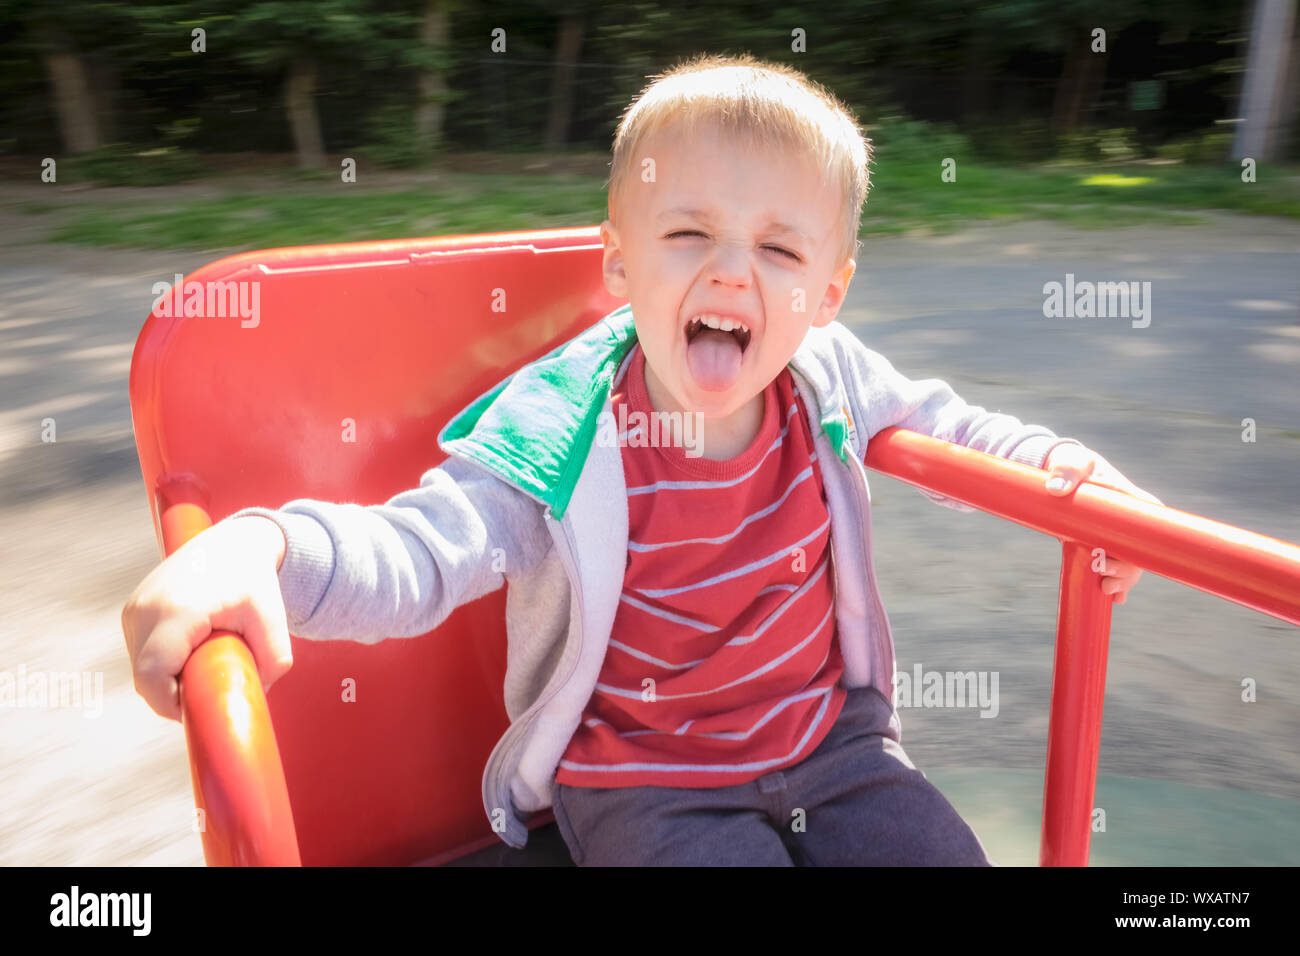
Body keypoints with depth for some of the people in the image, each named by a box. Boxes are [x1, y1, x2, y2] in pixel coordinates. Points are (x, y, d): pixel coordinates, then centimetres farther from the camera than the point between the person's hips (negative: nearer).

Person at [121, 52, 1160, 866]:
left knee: (945, 854, -4)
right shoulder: (556, 439, -21)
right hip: (643, 782, -4)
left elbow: (933, 422, 14)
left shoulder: (829, 381, -7)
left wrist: (1048, 460, 1)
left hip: (829, 736, 5)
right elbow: (412, 556, -27)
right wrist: (256, 547, -45)